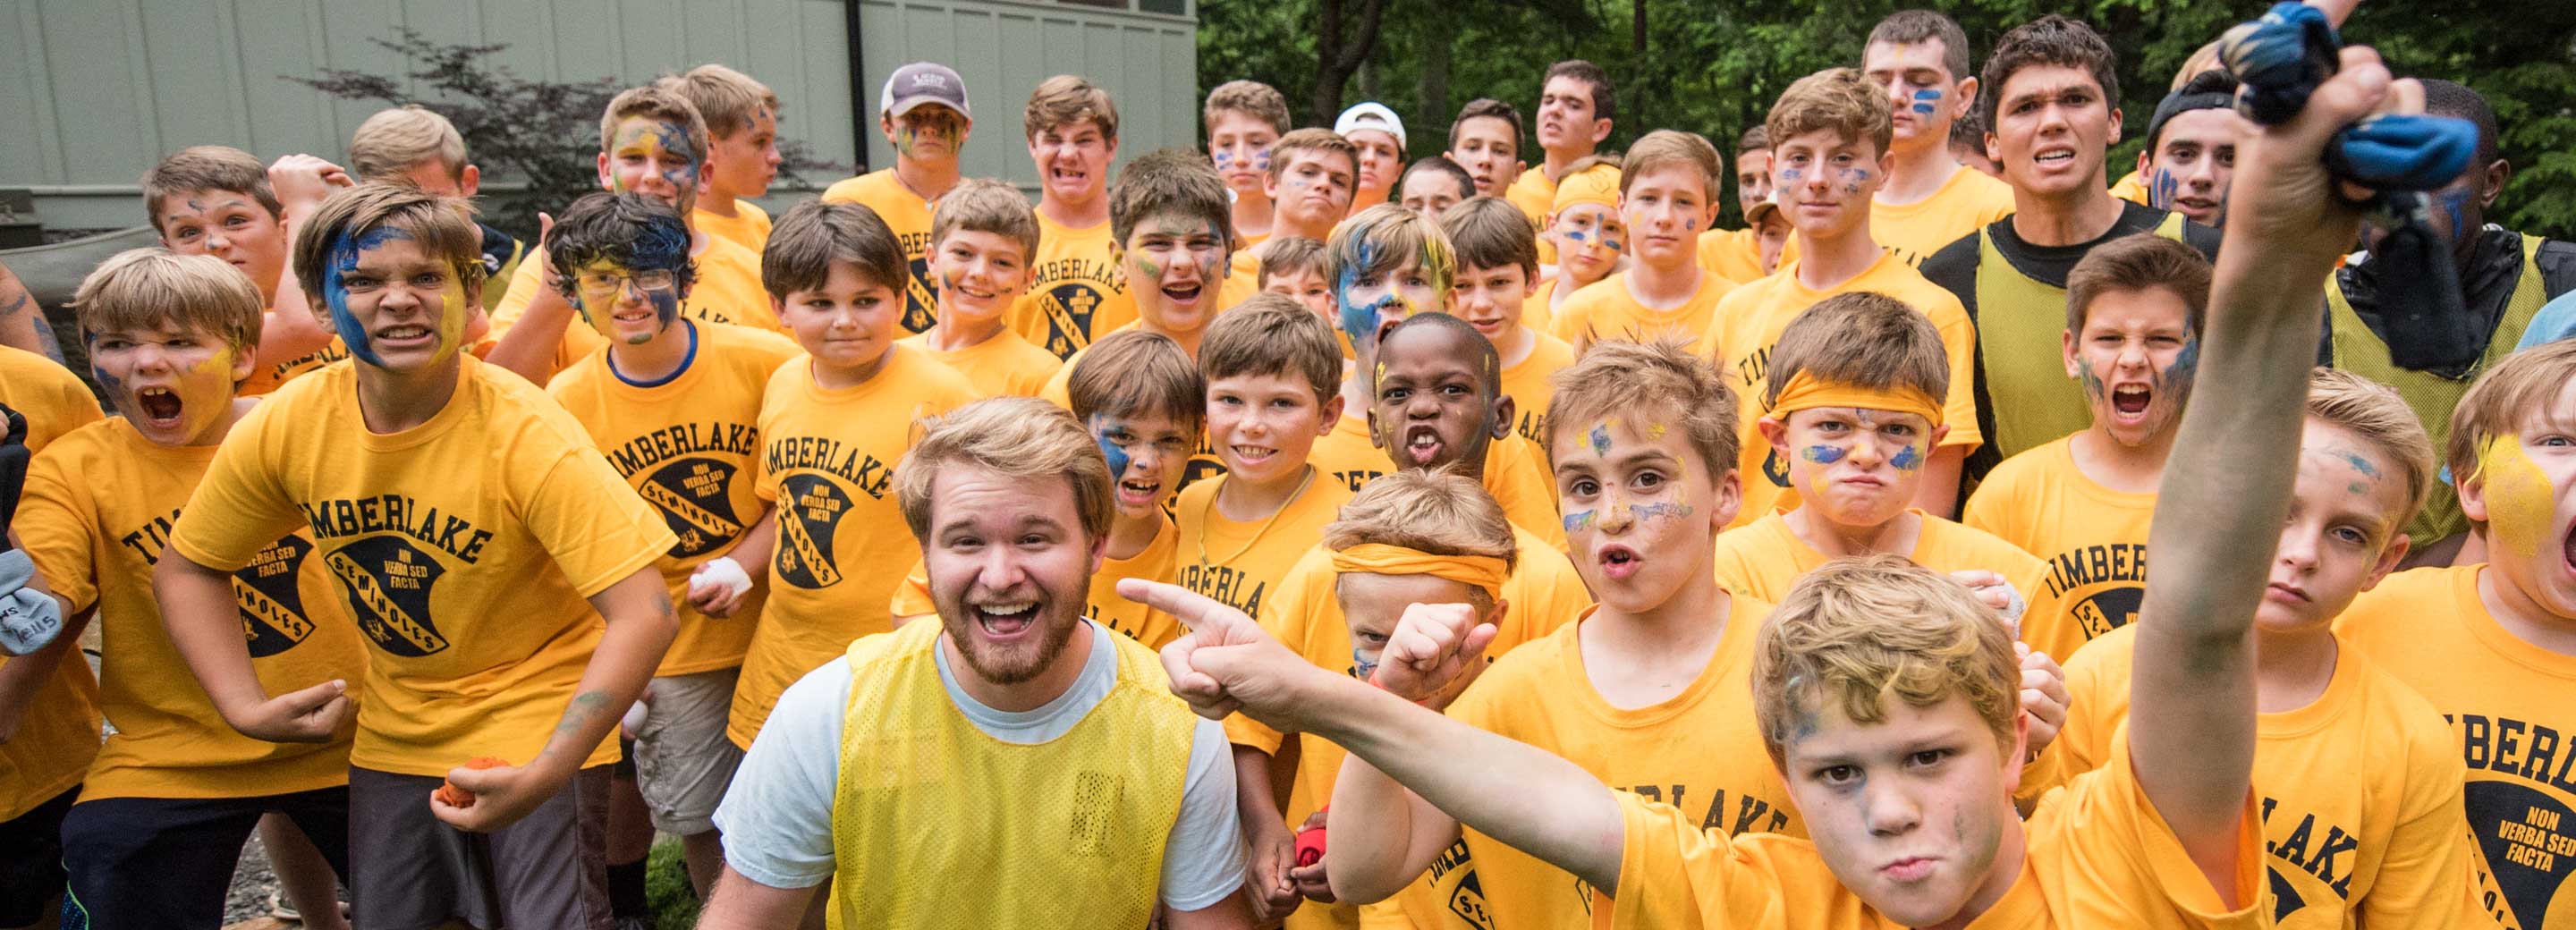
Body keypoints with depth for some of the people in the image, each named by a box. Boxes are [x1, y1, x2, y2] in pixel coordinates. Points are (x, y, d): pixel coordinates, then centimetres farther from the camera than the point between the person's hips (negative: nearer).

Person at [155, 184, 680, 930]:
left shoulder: (525, 434, -25)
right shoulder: (282, 428, -11)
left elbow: (645, 616, -29)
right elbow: (185, 569, 7)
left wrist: (545, 774, -34)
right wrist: (244, 706, -6)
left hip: (538, 729, -5)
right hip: (393, 735, 5)